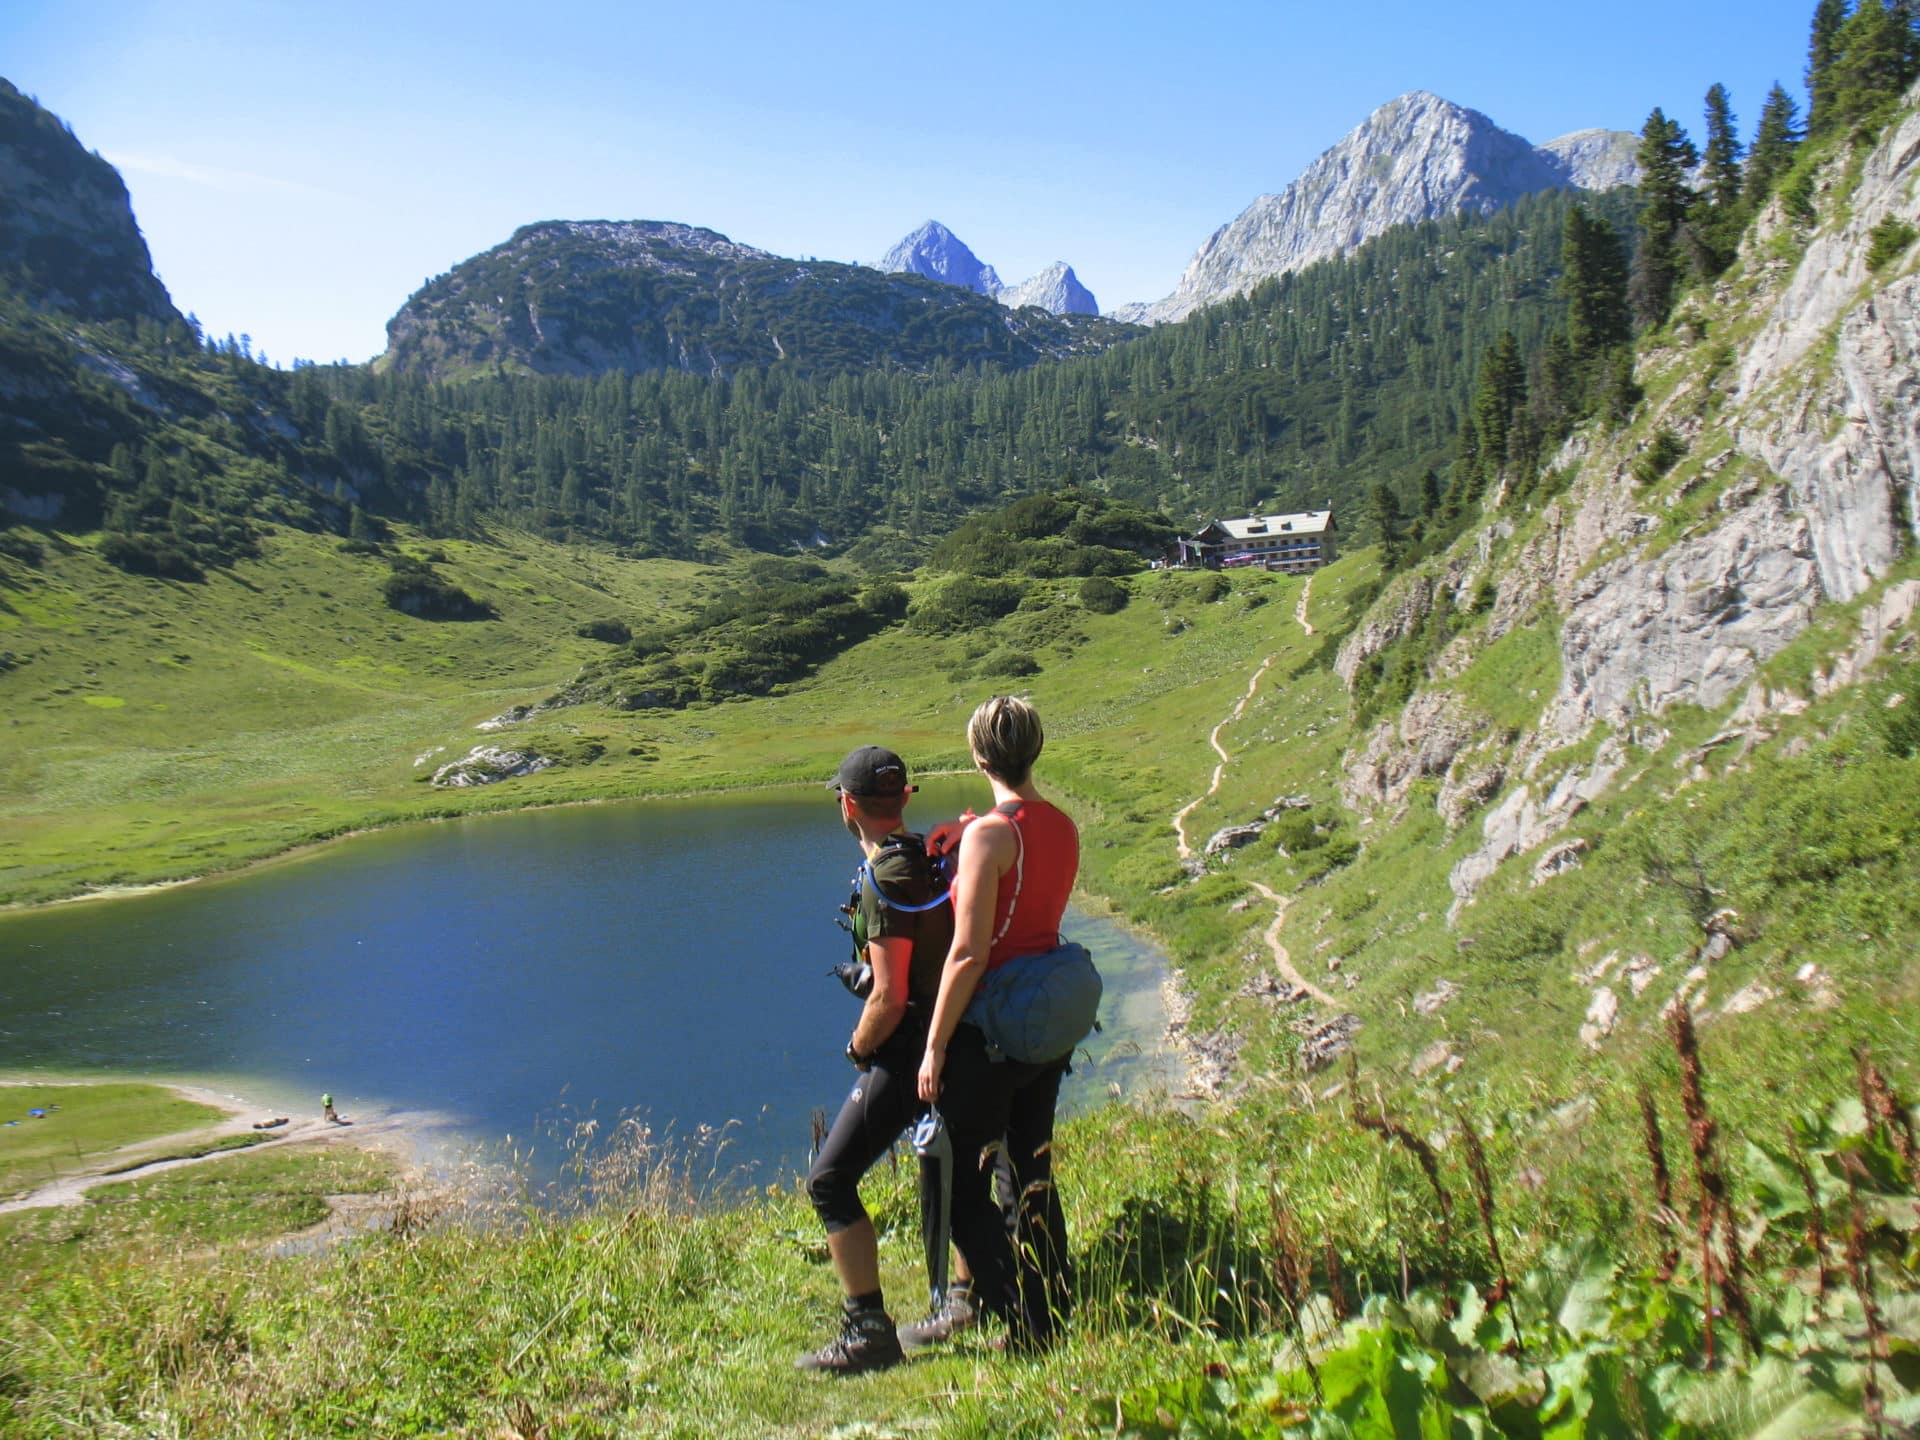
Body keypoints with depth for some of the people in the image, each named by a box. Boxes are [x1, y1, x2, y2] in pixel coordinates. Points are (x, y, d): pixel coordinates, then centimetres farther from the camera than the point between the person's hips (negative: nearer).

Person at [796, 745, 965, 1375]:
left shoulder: (885, 880, -21)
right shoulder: (931, 855, 5)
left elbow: (889, 997, -24)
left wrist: (859, 1048, -6)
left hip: (911, 1050, -10)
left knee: (830, 1181, -4)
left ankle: (867, 1331, -2)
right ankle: (969, 1290, 39)